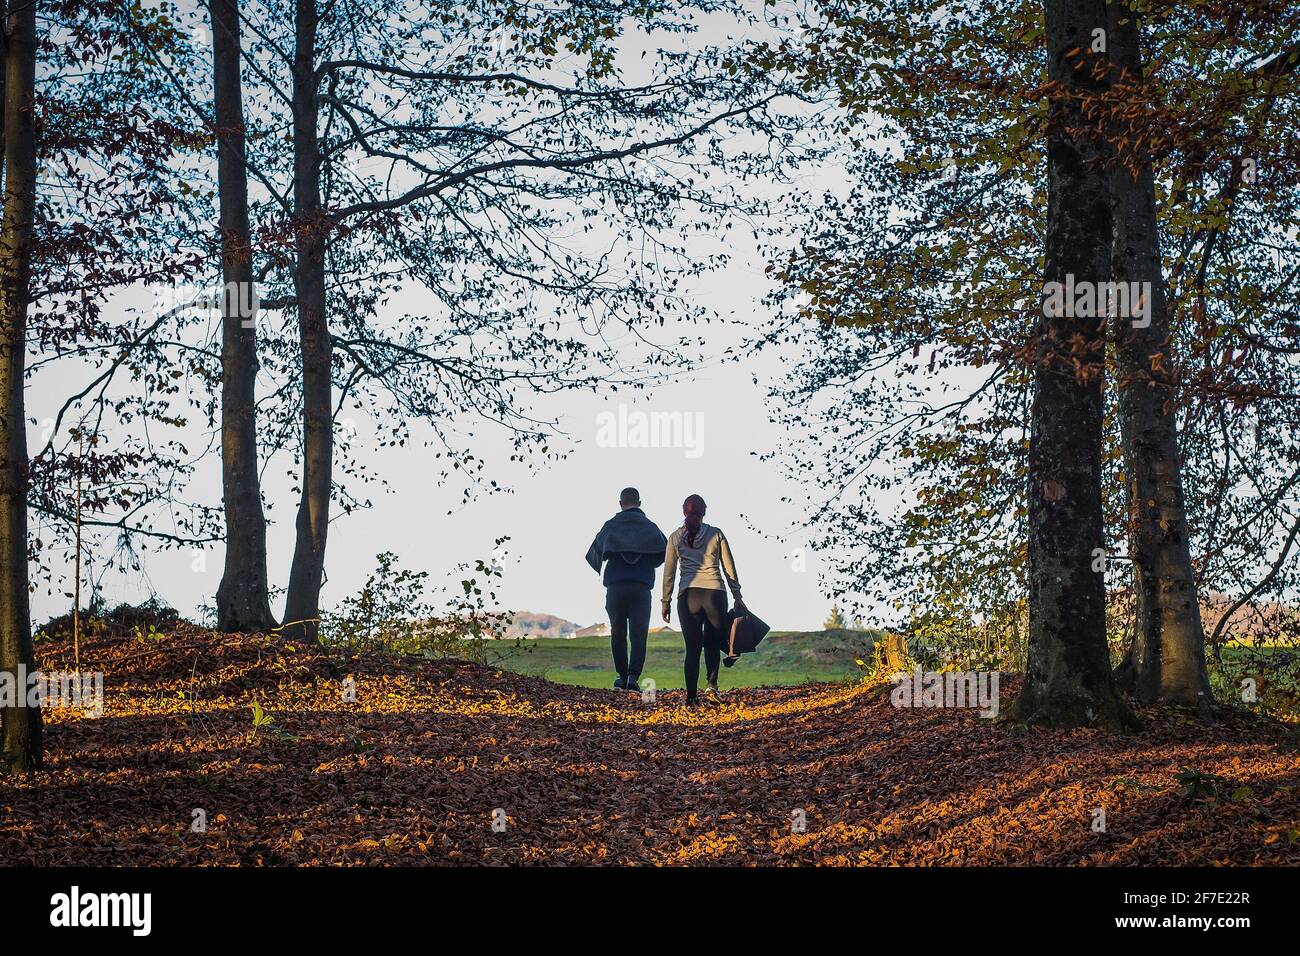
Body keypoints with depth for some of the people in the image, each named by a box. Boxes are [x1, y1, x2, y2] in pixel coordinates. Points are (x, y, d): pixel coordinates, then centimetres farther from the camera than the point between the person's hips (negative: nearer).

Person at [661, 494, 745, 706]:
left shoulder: (675, 537, 9)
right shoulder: (716, 534, 7)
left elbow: (669, 572, 9)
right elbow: (729, 568, 8)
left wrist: (666, 602, 15)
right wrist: (737, 597, 13)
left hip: (688, 595, 1)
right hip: (715, 593, -1)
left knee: (692, 647, 6)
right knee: (713, 643, 12)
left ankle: (691, 697, -1)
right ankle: (711, 685, -10)